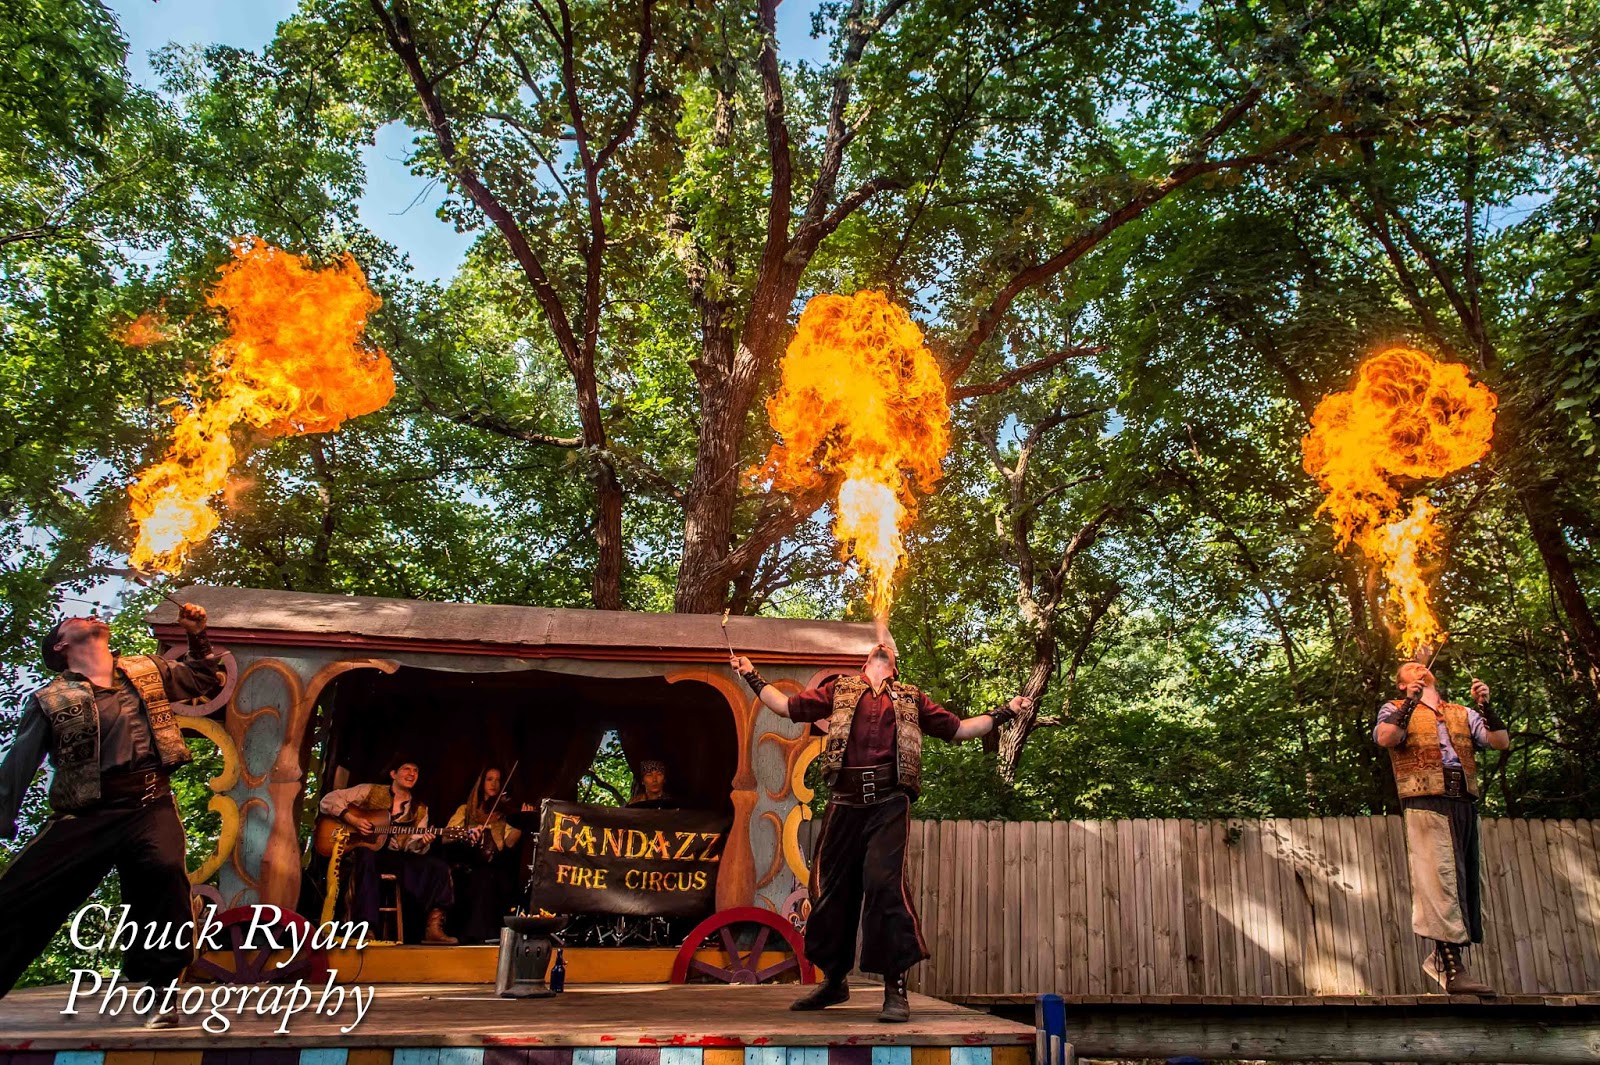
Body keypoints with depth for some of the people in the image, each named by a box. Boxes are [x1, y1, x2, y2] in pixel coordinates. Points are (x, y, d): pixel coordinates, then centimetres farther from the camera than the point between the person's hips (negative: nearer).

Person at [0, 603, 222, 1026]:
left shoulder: (149, 671, 16)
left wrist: (197, 635, 19)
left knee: (164, 870, -29)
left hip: (150, 805, 0)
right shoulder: (50, 701, 7)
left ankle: (161, 992, -18)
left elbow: (207, 683, 31)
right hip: (84, 815, 0)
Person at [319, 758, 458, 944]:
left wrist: (421, 843, -19)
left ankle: (433, 928, -22)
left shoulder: (419, 810, 13)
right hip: (361, 851, -3)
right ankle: (365, 928, -42)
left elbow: (411, 846, 5)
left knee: (439, 866, -19)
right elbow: (328, 800, 0)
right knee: (366, 856, -40)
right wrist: (353, 820, -15)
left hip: (396, 859, 4)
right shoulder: (371, 791, 4)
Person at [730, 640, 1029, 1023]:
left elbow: (958, 729, 23)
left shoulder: (911, 699, 20)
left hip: (889, 803, -2)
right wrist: (752, 676, 20)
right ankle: (834, 980, 24)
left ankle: (895, 988, -6)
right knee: (829, 886, 5)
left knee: (884, 883, -16)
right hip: (845, 803, 2)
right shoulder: (839, 690, 20)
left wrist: (1005, 713, 18)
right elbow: (785, 706, 22)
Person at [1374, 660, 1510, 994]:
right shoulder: (1395, 709, 12)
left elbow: (1502, 742, 11)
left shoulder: (1462, 714, 25)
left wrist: (1485, 706, -1)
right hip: (1426, 803, -5)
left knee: (1465, 880, 5)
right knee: (1440, 879, -12)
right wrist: (1410, 702, -15)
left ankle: (1445, 953, 15)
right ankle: (1454, 970, -13)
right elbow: (1385, 738, -10)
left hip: (1465, 803, 5)